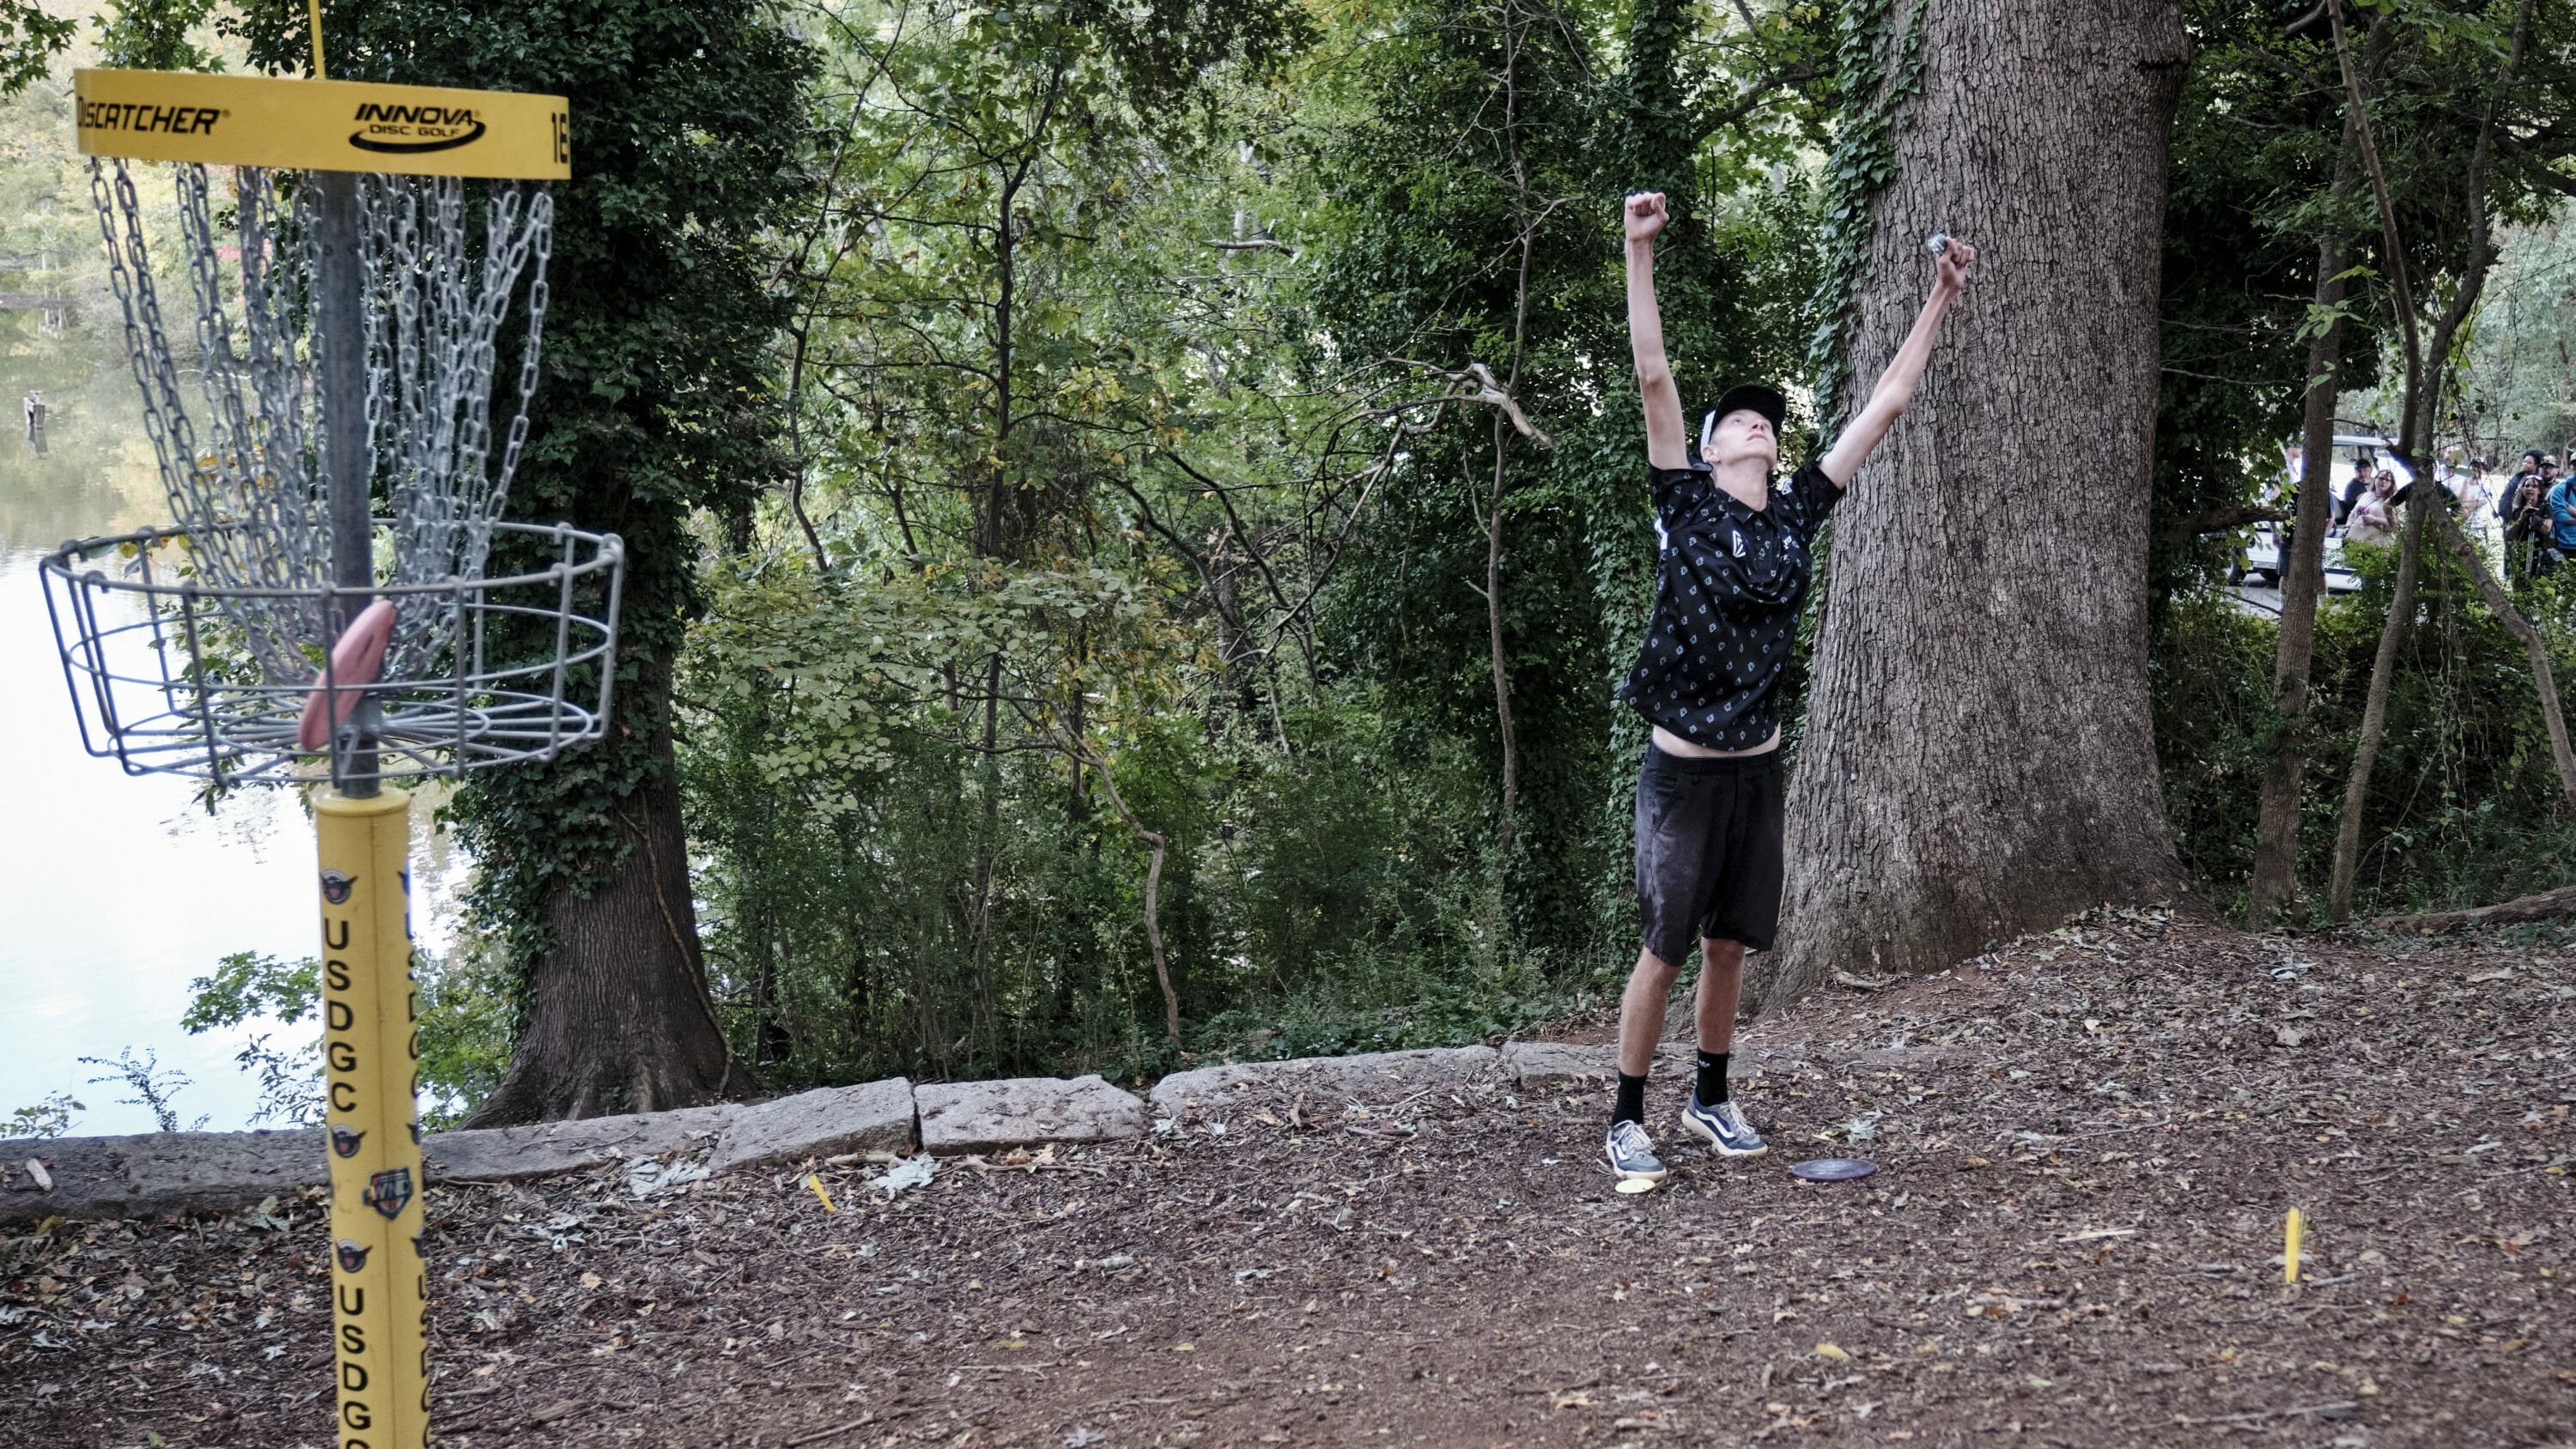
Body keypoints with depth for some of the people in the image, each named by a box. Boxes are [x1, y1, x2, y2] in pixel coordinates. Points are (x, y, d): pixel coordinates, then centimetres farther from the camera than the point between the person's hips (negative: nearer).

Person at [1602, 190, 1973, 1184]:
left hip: (1758, 770, 4)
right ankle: (1627, 1118, 12)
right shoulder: (1686, 504, -6)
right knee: (1664, 949, 1)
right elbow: (1654, 378, -15)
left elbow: (1886, 404, 8)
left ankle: (1712, 1098, 31)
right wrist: (1640, 254, -22)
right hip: (1683, 770, -4)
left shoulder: (1798, 515, 5)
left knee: (1730, 944, 14)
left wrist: (1939, 303, 9)